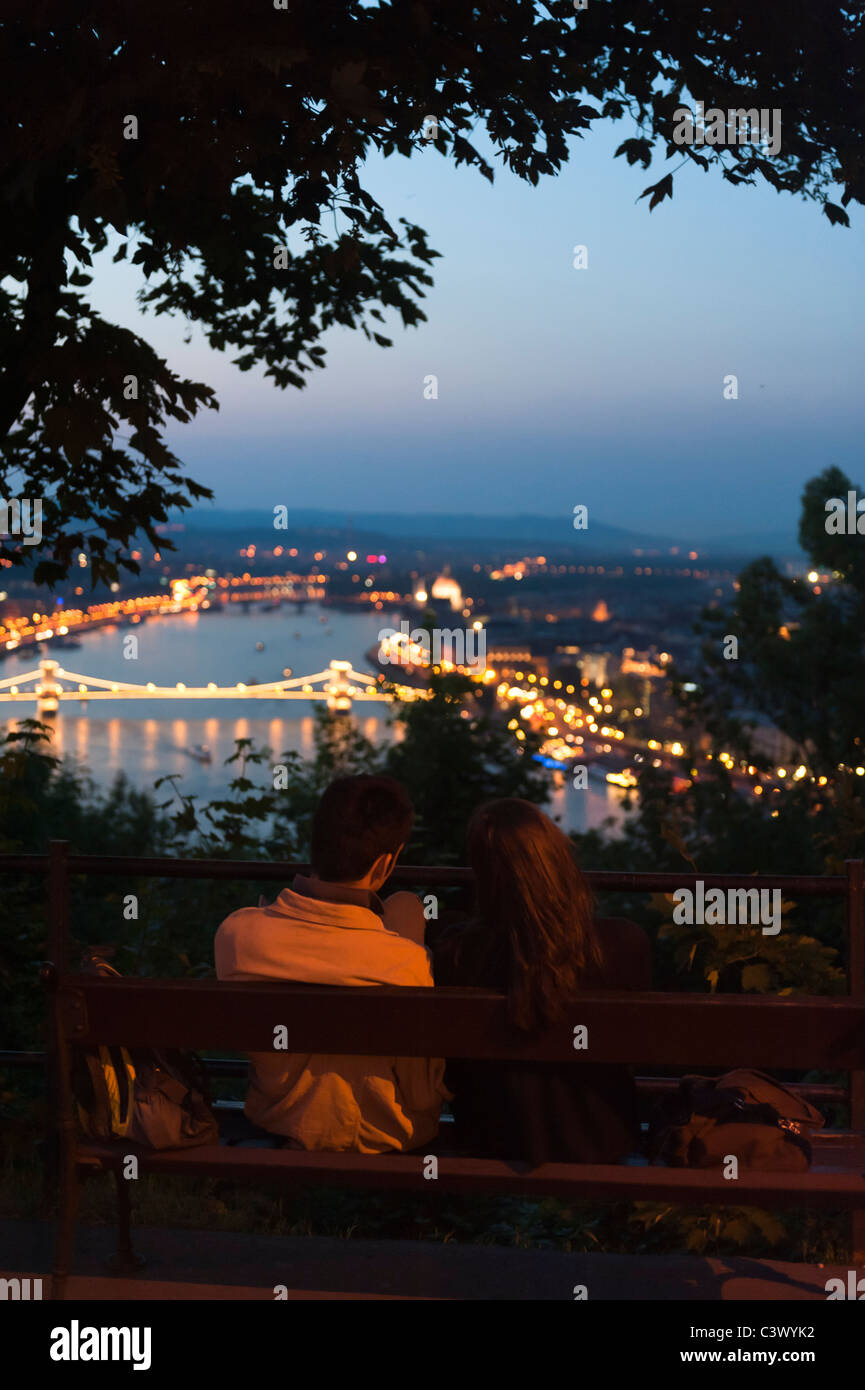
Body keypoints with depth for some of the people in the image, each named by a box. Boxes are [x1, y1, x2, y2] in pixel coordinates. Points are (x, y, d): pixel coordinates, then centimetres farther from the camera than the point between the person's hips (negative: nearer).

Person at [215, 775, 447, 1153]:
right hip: (379, 1138, -3)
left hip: (276, 1120, 3)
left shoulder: (235, 934, -25)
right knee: (407, 904, 12)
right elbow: (424, 1096, -19)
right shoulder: (406, 962, -35)